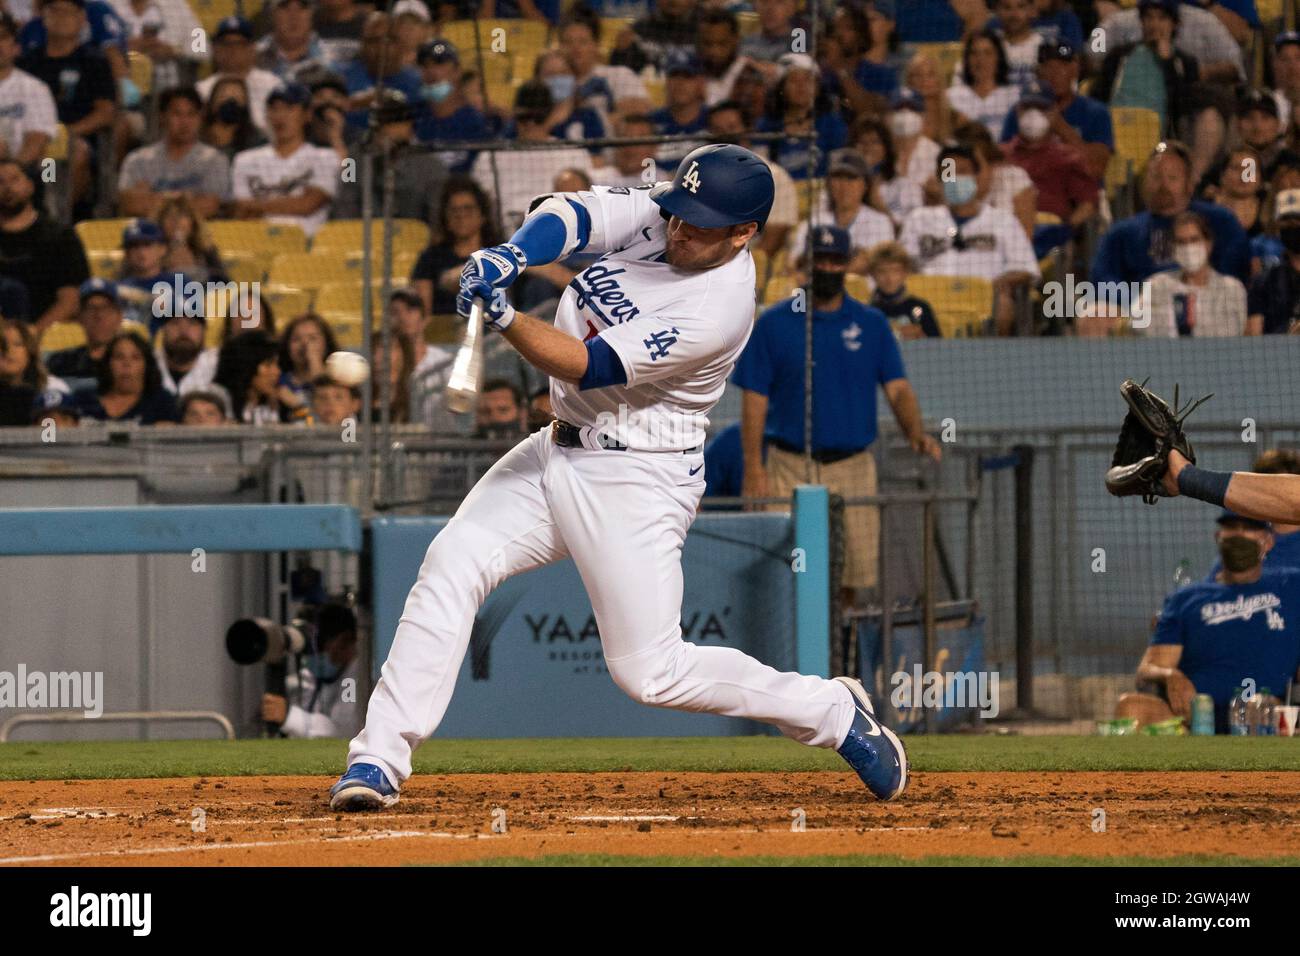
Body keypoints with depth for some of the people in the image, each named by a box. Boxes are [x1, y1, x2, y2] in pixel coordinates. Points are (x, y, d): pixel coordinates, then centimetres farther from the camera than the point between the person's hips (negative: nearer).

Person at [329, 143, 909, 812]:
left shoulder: (718, 311, -25)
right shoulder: (658, 216, -3)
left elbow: (587, 367, -26)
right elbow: (568, 216, -13)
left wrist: (503, 317, -38)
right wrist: (508, 256, -34)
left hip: (636, 482, -8)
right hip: (556, 454, 8)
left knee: (650, 671, -6)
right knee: (451, 566, -9)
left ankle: (833, 712, 13)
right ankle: (378, 763, -9)